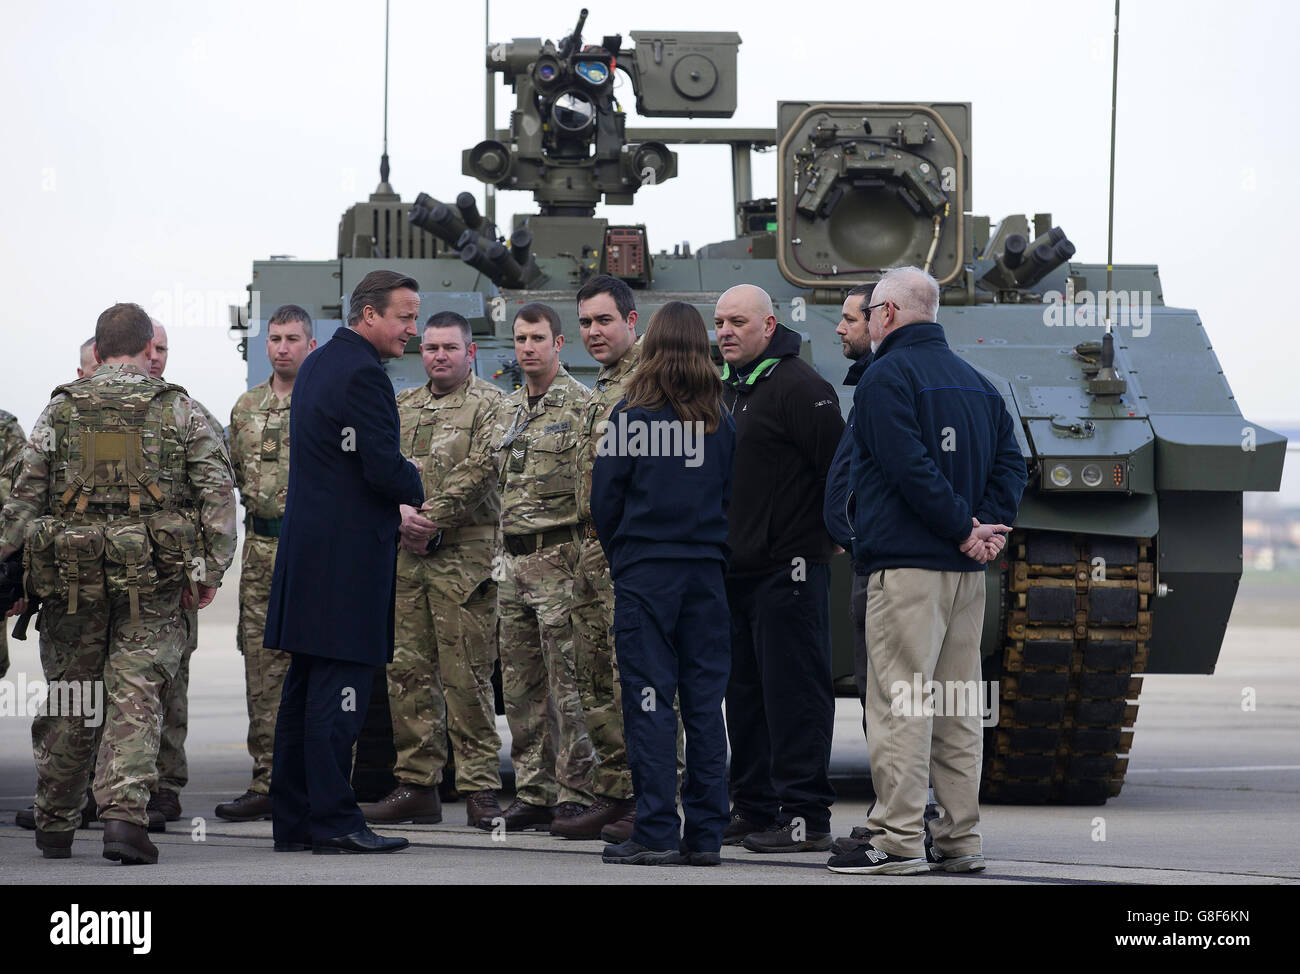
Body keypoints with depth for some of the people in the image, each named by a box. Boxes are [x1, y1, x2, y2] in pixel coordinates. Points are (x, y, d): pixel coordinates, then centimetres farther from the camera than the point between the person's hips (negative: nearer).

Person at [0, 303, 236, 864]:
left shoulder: (61, 411, 6)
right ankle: (124, 813, -19)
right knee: (136, 696, -2)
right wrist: (210, 570, 1)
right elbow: (218, 492, -1)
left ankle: (55, 828, 22)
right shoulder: (179, 411, 4)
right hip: (153, 583, -1)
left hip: (71, 577, 1)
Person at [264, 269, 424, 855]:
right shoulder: (363, 374, -15)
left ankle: (292, 819, 14)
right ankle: (333, 821, -7)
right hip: (348, 554, -10)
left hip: (308, 551, 10)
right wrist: (415, 490, 0)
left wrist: (395, 493, 13)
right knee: (338, 691, -7)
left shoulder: (318, 363, 16)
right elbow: (384, 469, -20)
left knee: (305, 687, 11)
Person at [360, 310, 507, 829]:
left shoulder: (490, 404, 1)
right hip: (404, 557, 6)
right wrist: (402, 513, -9)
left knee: (466, 675, -7)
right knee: (407, 672, 5)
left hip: (465, 557, -6)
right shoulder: (401, 407, 19)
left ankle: (480, 788, -3)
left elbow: (479, 471, -11)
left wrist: (432, 522, -14)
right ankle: (416, 784, 11)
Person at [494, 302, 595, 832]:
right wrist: (504, 548, 18)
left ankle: (576, 795, -3)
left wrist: (581, 556, -14)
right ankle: (533, 794, 14)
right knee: (520, 686, 9)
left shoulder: (580, 405, -7)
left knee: (565, 684, -7)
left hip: (558, 558, -8)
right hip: (514, 562, 8)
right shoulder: (508, 409, 16)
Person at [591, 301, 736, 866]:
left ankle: (655, 833, -5)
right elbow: (733, 495, 7)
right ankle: (704, 834, 6)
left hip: (645, 570, -3)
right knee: (705, 699, 6)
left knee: (650, 701, -2)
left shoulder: (631, 415, -5)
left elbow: (605, 495, -3)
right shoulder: (721, 420, 4)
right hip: (706, 570, 3)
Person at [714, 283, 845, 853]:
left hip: (786, 569, -9)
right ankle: (754, 809, 20)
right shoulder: (723, 389, 18)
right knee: (744, 696, 13)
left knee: (792, 693, -7)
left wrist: (831, 533, -15)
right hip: (735, 569, 9)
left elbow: (837, 471, -16)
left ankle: (804, 816, -6)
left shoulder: (798, 387, -10)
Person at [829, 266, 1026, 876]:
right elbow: (1010, 460, 12)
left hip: (906, 564, -8)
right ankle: (960, 840, 11)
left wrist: (963, 527, -12)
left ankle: (898, 841, -12)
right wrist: (988, 526, 1)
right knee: (958, 707, 10)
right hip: (967, 572, 8)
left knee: (899, 704, -9)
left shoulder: (886, 377, -7)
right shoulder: (975, 381, 19)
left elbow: (910, 467, -18)